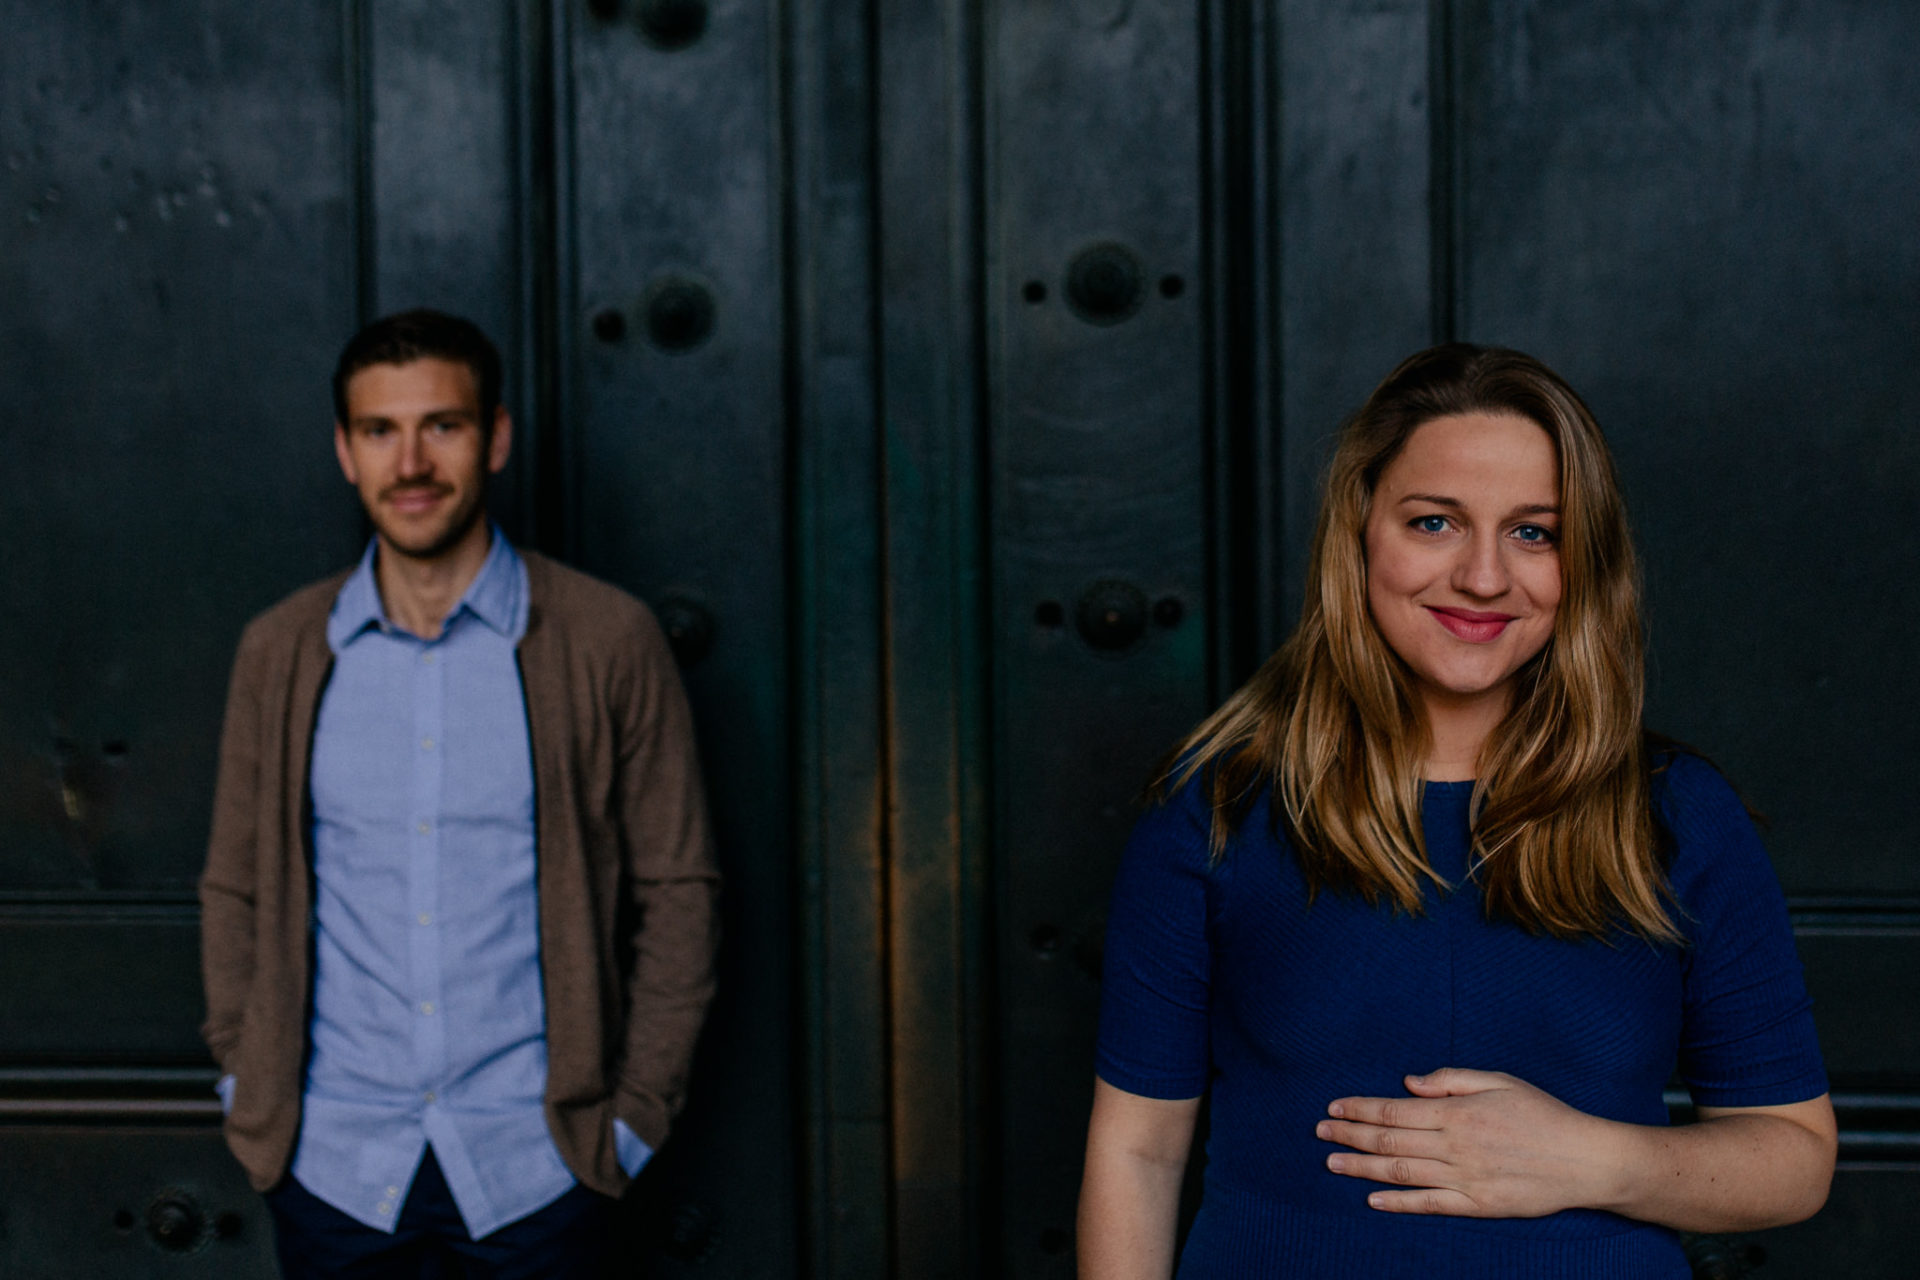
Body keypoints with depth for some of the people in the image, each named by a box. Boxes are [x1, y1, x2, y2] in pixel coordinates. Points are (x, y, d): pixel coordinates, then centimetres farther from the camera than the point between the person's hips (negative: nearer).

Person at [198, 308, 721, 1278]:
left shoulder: (608, 642, -4)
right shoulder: (280, 652, 4)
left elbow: (676, 890, -1)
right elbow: (235, 890, 11)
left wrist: (639, 1111, -3)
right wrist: (247, 1088, 4)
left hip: (535, 1161, -2)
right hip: (330, 1163, 2)